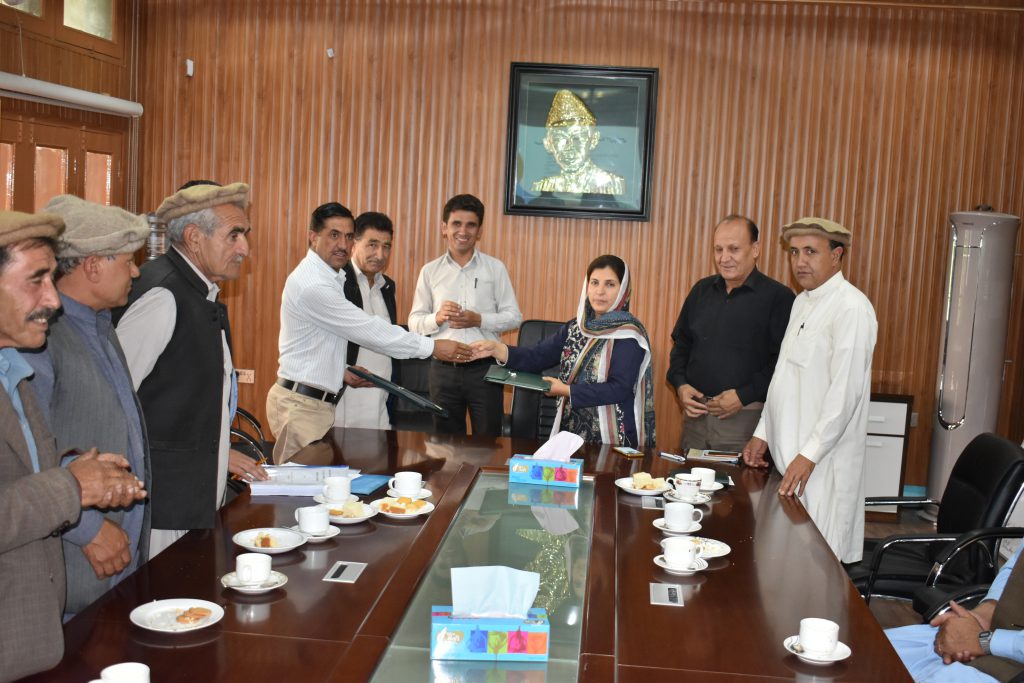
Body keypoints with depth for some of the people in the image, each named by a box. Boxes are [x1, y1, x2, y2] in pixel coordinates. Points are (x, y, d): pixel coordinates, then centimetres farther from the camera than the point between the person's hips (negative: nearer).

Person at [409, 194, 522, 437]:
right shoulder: (430, 271, 5)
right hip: (443, 368, 1)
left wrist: (479, 320, -13)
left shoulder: (495, 268, 2)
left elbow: (514, 317, 2)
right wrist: (436, 318, -15)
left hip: (484, 367, -1)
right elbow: (414, 322, 5)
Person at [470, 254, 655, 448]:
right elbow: (535, 359, 0)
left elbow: (620, 389, -19)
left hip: (614, 440, -5)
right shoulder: (575, 328, 7)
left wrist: (567, 391, -18)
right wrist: (496, 349, -15)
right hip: (571, 432, 5)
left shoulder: (629, 334, -11)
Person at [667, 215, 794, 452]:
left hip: (745, 419, -5)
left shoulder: (778, 297, -6)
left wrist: (743, 396, -16)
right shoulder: (702, 290, 12)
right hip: (695, 415, 5)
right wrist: (680, 384, 5)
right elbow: (681, 342, 20)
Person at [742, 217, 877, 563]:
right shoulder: (802, 302, 15)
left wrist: (810, 454, -20)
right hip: (788, 453, 8)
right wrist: (763, 433, 15)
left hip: (822, 460, -8)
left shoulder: (851, 308, -13)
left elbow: (845, 391, -19)